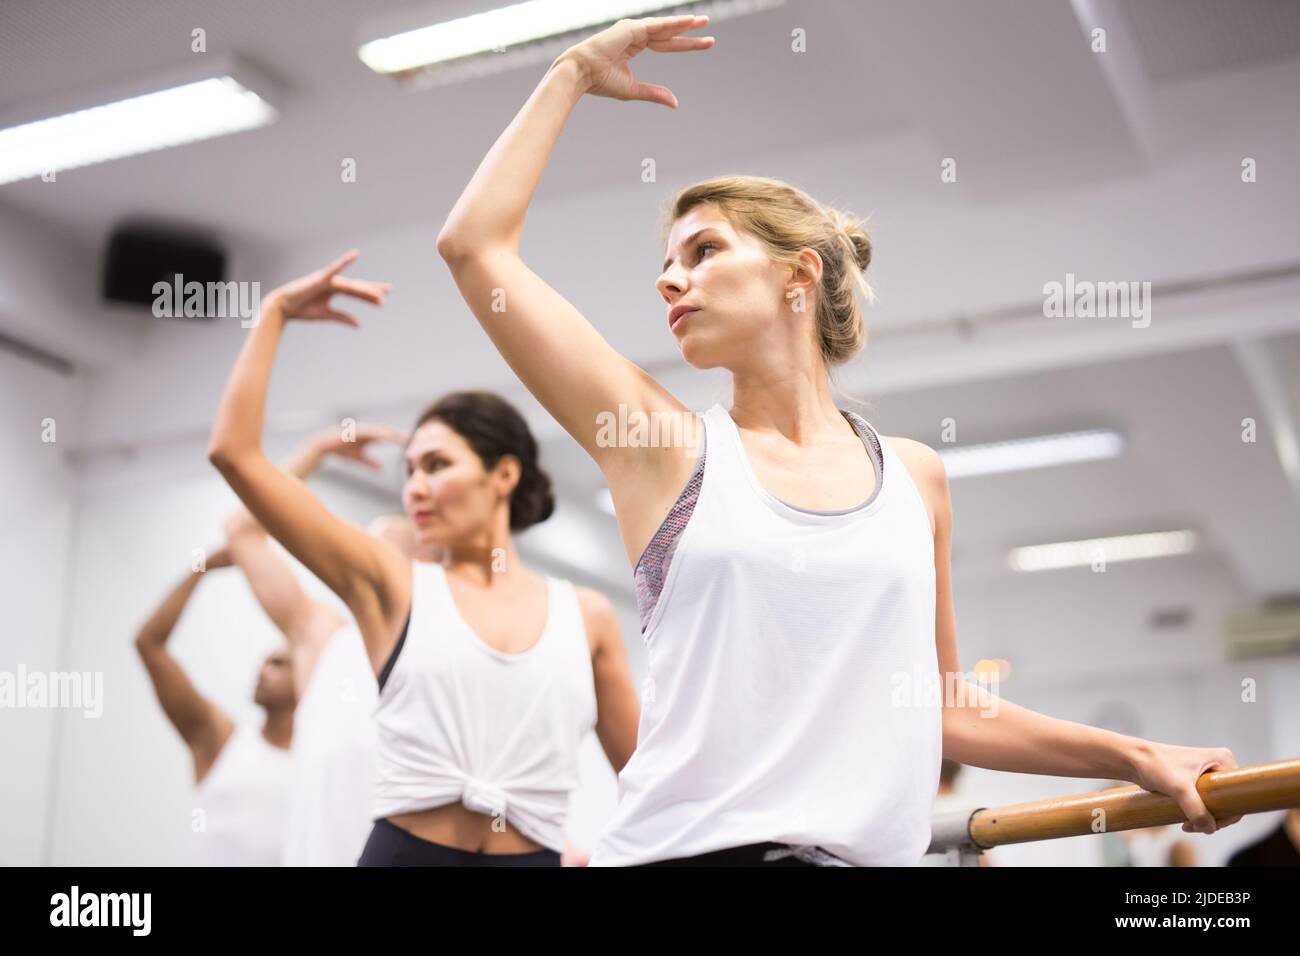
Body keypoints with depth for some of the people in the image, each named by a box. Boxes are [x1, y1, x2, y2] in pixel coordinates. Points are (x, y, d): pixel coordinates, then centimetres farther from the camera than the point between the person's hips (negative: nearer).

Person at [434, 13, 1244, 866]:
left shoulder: (914, 475, 10)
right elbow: (475, 243, 1)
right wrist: (574, 75, 10)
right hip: (689, 845, -2)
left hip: (874, 848, 3)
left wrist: (1135, 757, 15)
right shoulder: (665, 442, 4)